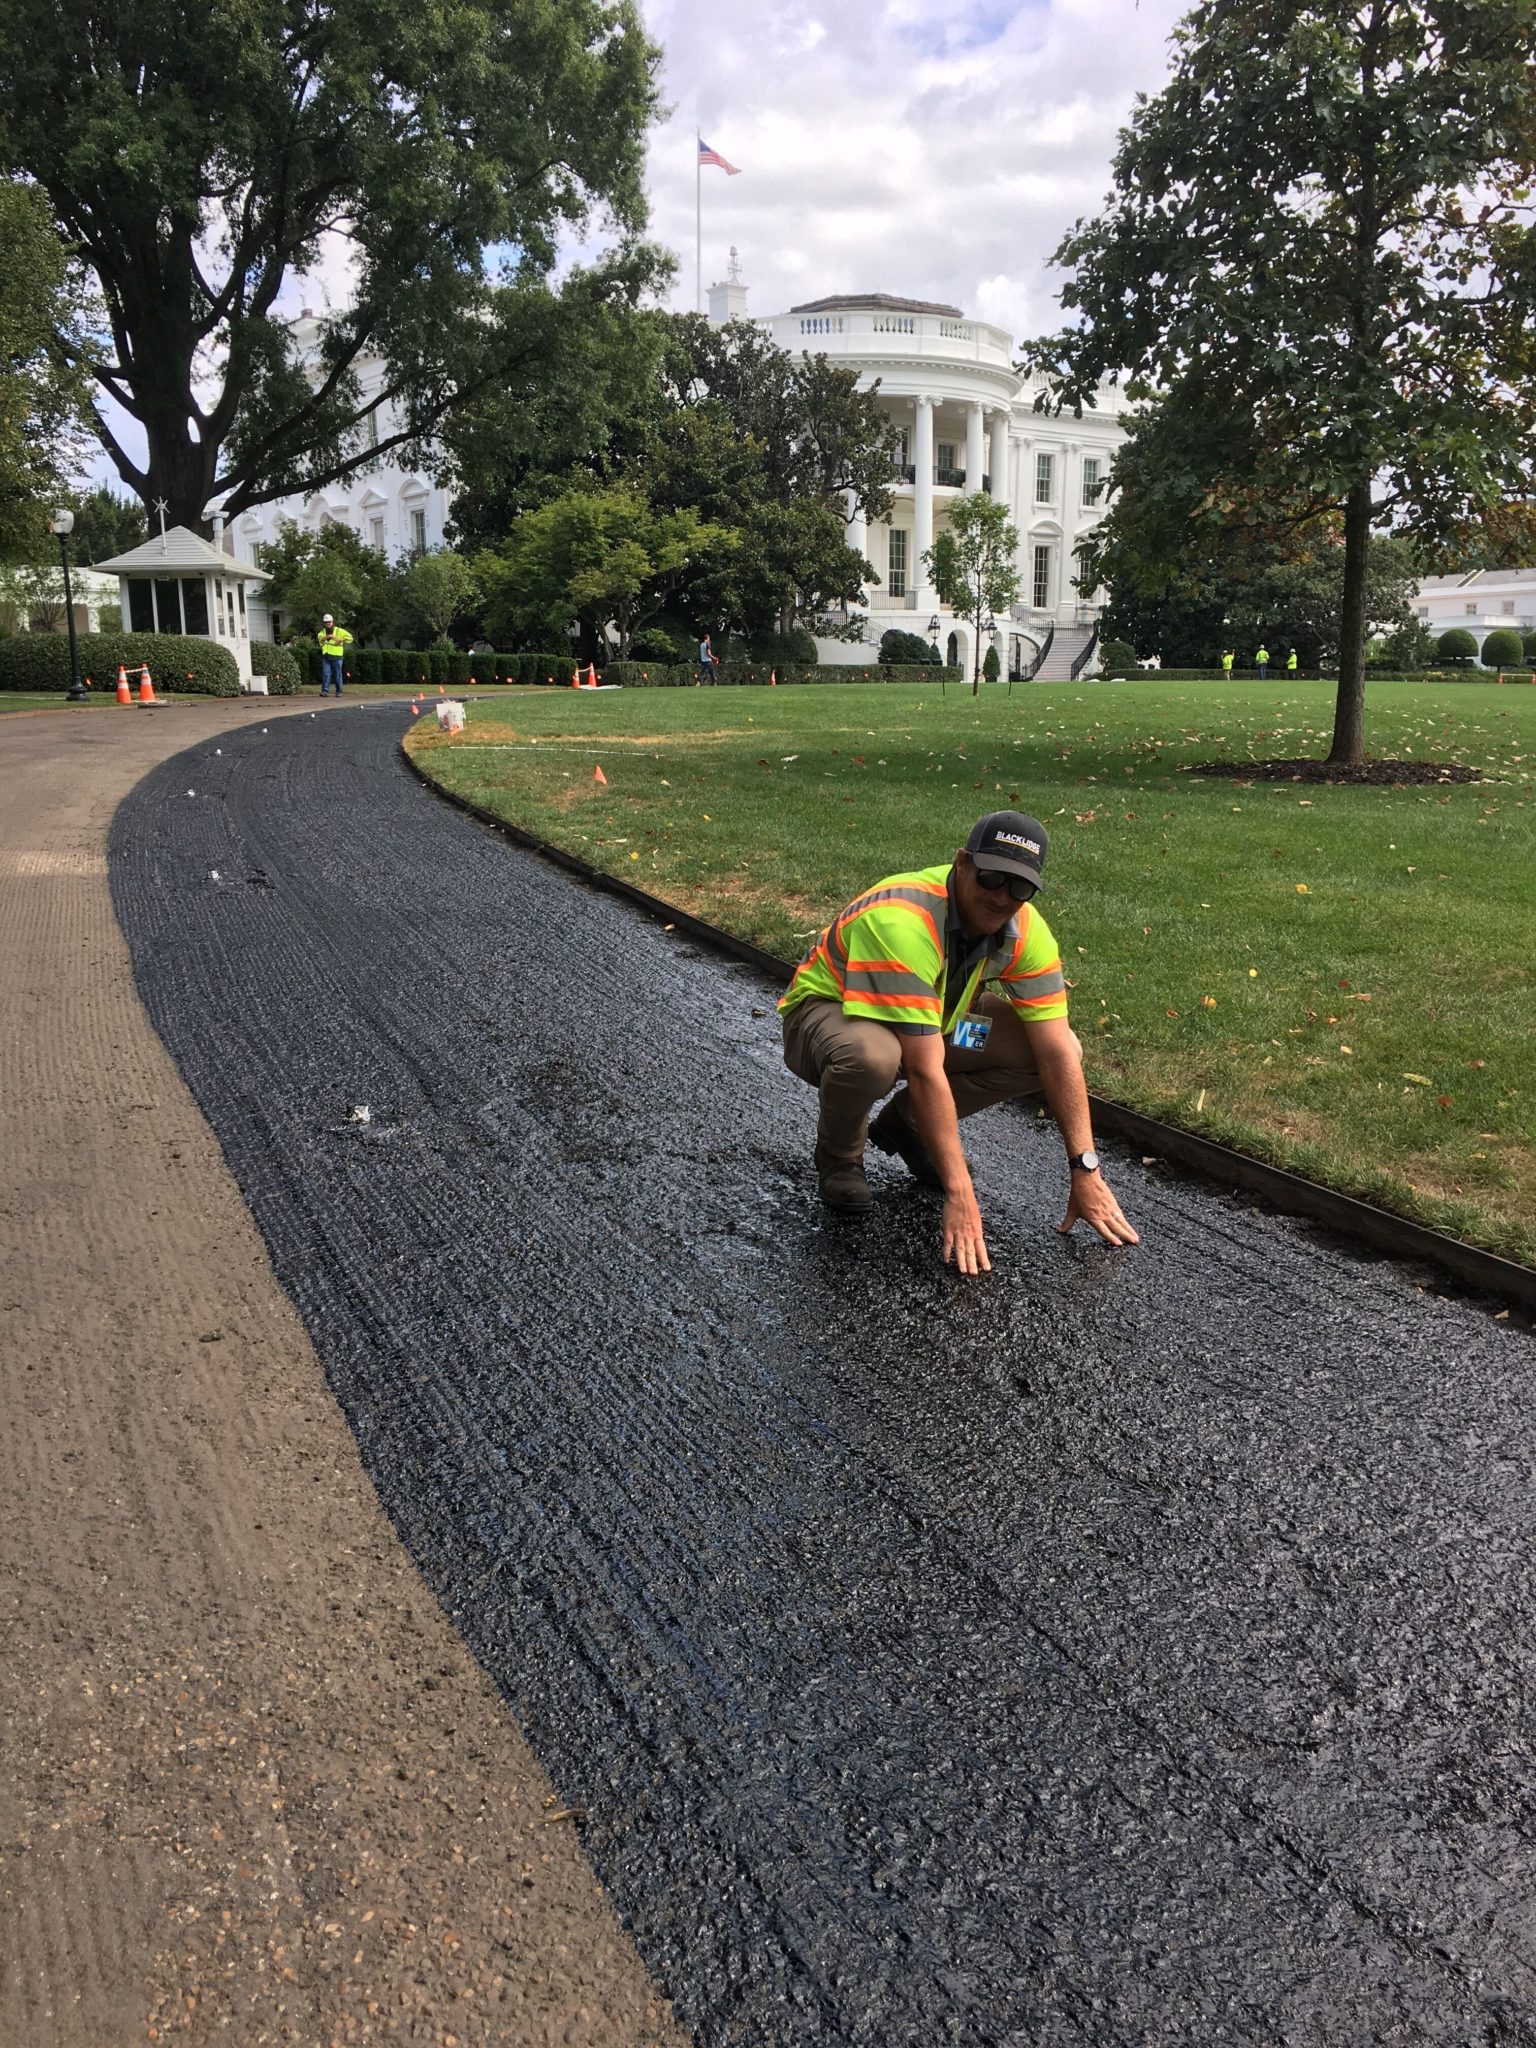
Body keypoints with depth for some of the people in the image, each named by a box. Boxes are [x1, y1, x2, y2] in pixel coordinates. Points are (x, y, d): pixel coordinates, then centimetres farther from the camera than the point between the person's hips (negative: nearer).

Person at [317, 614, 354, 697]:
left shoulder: (339, 631, 4)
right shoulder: (323, 631, 15)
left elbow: (349, 637, 0)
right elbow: (320, 638, -7)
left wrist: (340, 640, -10)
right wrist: (328, 636, -22)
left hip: (336, 656, -3)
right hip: (326, 657, 3)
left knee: (338, 675, 1)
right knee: (325, 674, -4)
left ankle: (339, 692, 9)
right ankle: (324, 691, -5)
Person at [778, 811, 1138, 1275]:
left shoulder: (1026, 931, -16)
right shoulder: (902, 922, -36)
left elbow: (1057, 1055, -15)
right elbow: (926, 1072, -38)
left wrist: (1085, 1170, -20)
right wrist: (960, 1193, -36)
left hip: (934, 1019, 6)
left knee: (1058, 1048, -12)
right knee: (870, 1056, -42)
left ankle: (905, 1126, 6)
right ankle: (839, 1154, -6)